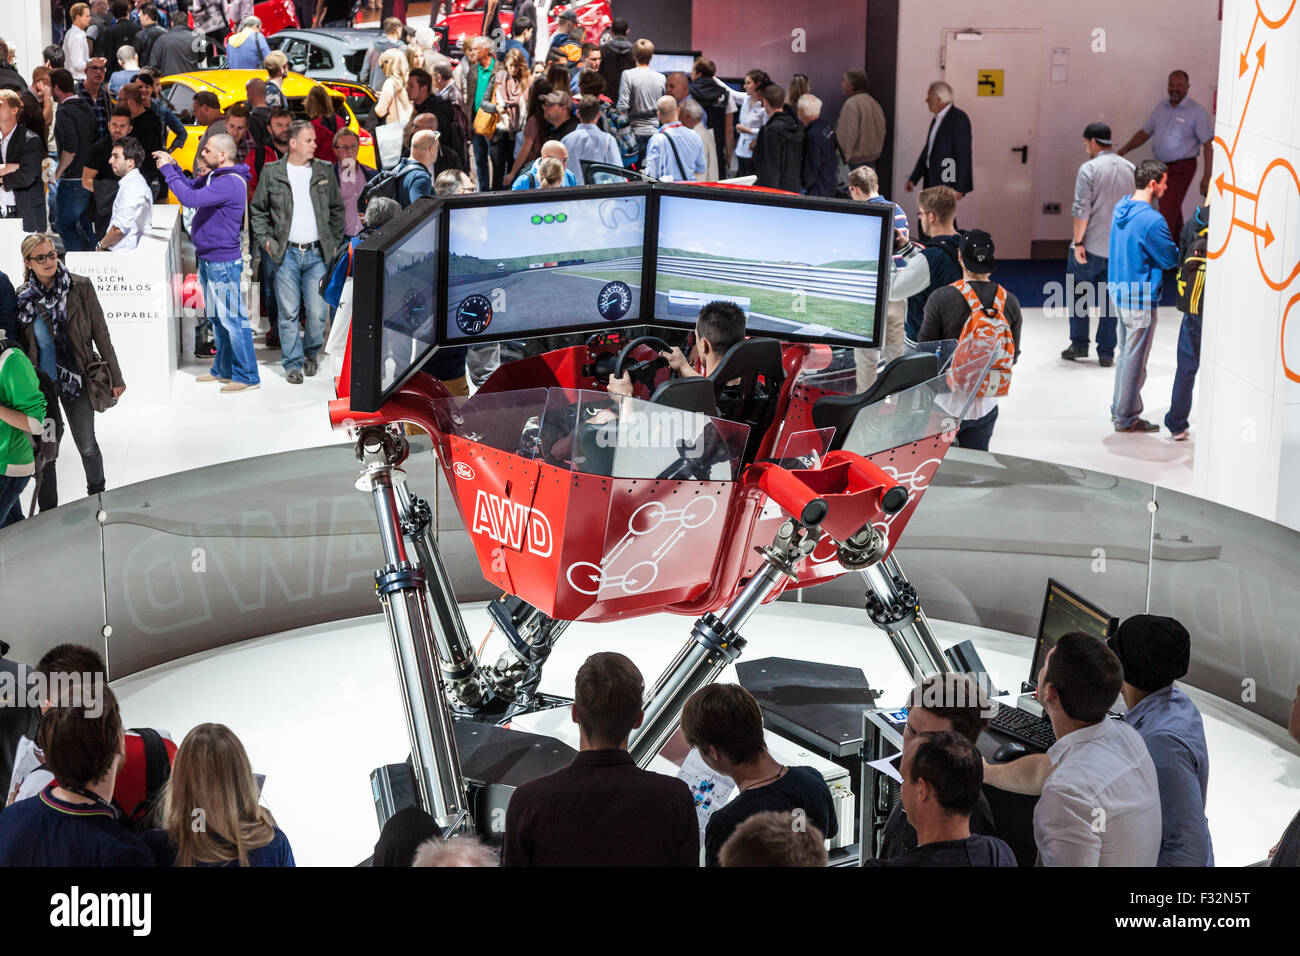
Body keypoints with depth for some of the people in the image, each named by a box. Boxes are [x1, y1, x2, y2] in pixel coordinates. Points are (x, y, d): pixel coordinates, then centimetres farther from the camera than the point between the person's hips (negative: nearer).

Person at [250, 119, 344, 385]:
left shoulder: (324, 171, 8)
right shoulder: (271, 173, 2)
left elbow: (337, 209, 17)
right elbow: (257, 211, 11)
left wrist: (335, 241, 11)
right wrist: (265, 239, 1)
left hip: (317, 253, 1)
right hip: (286, 253, -1)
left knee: (317, 313, -3)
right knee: (289, 313, 1)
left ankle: (311, 352, 23)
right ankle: (293, 363, 12)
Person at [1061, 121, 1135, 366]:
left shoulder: (1089, 169, -10)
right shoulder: (1130, 169, 7)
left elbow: (1082, 210, -15)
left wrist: (1078, 242, -12)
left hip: (1090, 246, -4)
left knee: (1078, 295, 11)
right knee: (1111, 299, 8)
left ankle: (1079, 345, 12)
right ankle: (1106, 353, 8)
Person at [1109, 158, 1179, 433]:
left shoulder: (1121, 207, 4)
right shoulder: (1152, 221, -24)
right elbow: (1171, 259, -15)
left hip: (1119, 293, 9)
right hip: (1141, 300, -9)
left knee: (1126, 353, 21)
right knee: (1134, 359, 3)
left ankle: (1119, 408, 31)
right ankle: (1126, 418, 13)